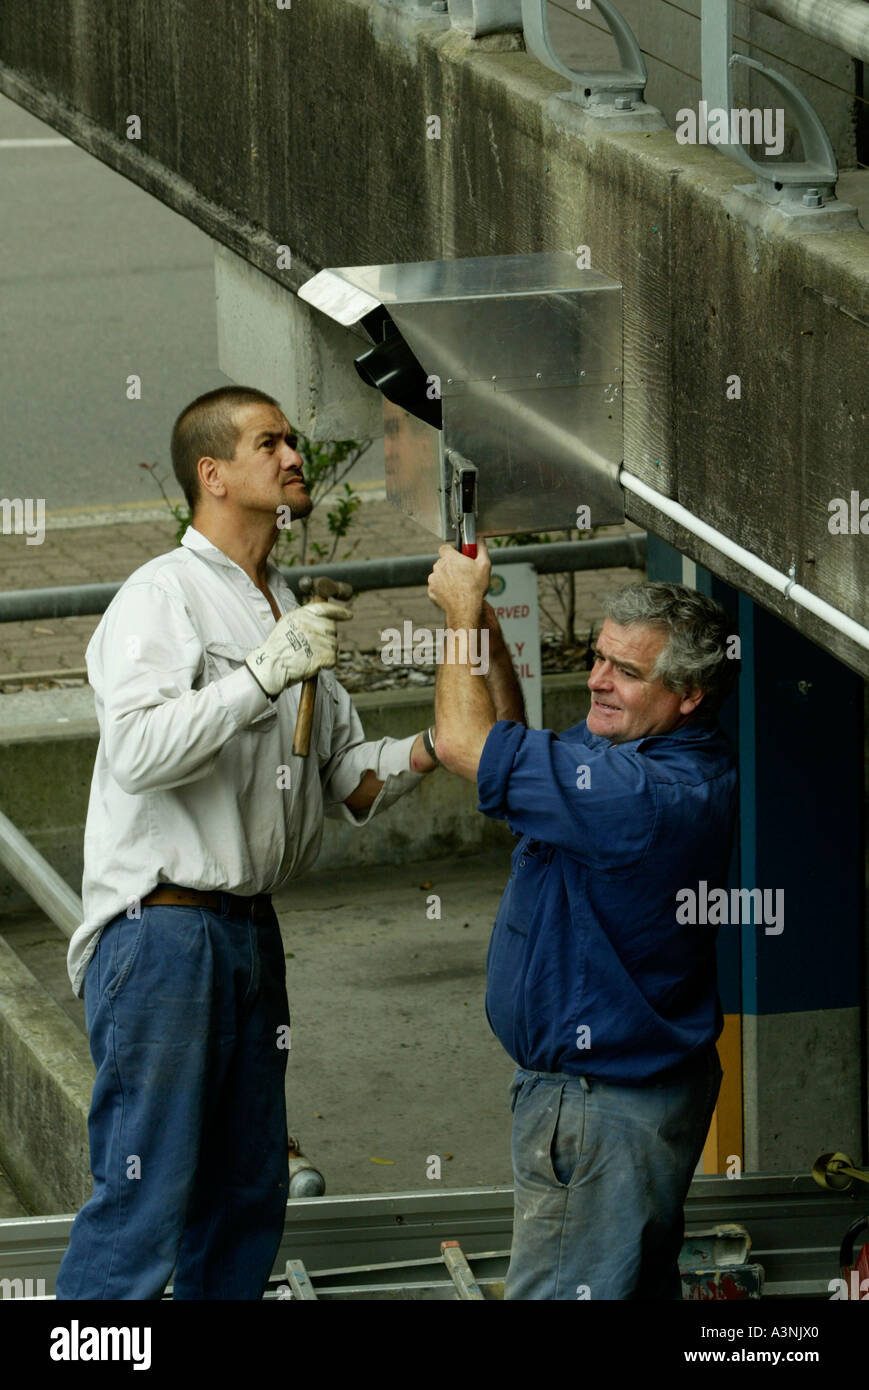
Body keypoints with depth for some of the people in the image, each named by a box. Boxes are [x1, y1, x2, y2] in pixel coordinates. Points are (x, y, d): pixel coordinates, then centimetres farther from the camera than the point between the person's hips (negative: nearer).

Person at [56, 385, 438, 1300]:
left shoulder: (289, 615, 18)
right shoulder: (163, 595, -7)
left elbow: (344, 780, 22)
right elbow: (137, 751, -23)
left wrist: (427, 750, 3)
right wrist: (267, 674, -25)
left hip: (249, 930, 9)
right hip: (162, 927, -9)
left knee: (249, 1196, 10)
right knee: (144, 1199, -12)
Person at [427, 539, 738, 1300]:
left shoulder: (649, 794, -29)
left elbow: (466, 743, -26)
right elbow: (518, 751, 20)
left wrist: (463, 608, -12)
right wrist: (490, 637, 7)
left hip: (603, 1107, -11)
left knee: (558, 1293, -6)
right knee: (641, 1287, 19)